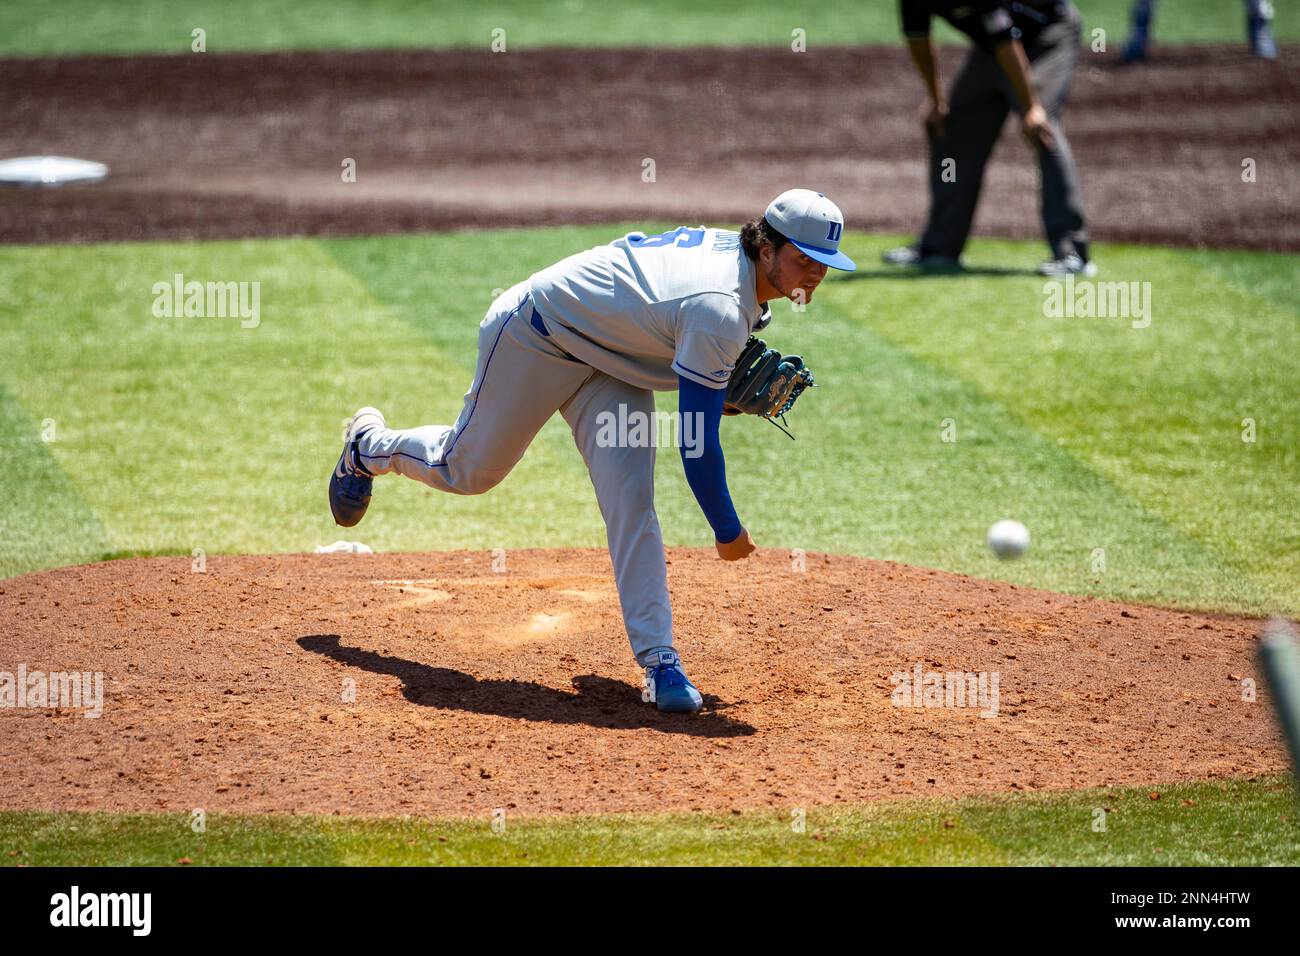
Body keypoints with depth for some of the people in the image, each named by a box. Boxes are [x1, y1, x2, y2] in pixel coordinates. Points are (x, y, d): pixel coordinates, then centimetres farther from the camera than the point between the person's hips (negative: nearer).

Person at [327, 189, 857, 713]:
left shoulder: (731, 248, -10)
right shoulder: (720, 310, -36)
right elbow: (696, 443, -32)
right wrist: (728, 531, -21)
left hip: (609, 365, 8)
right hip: (532, 335, -7)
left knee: (631, 503, -9)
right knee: (467, 470, 13)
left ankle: (657, 657, -14)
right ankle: (370, 444, 44)